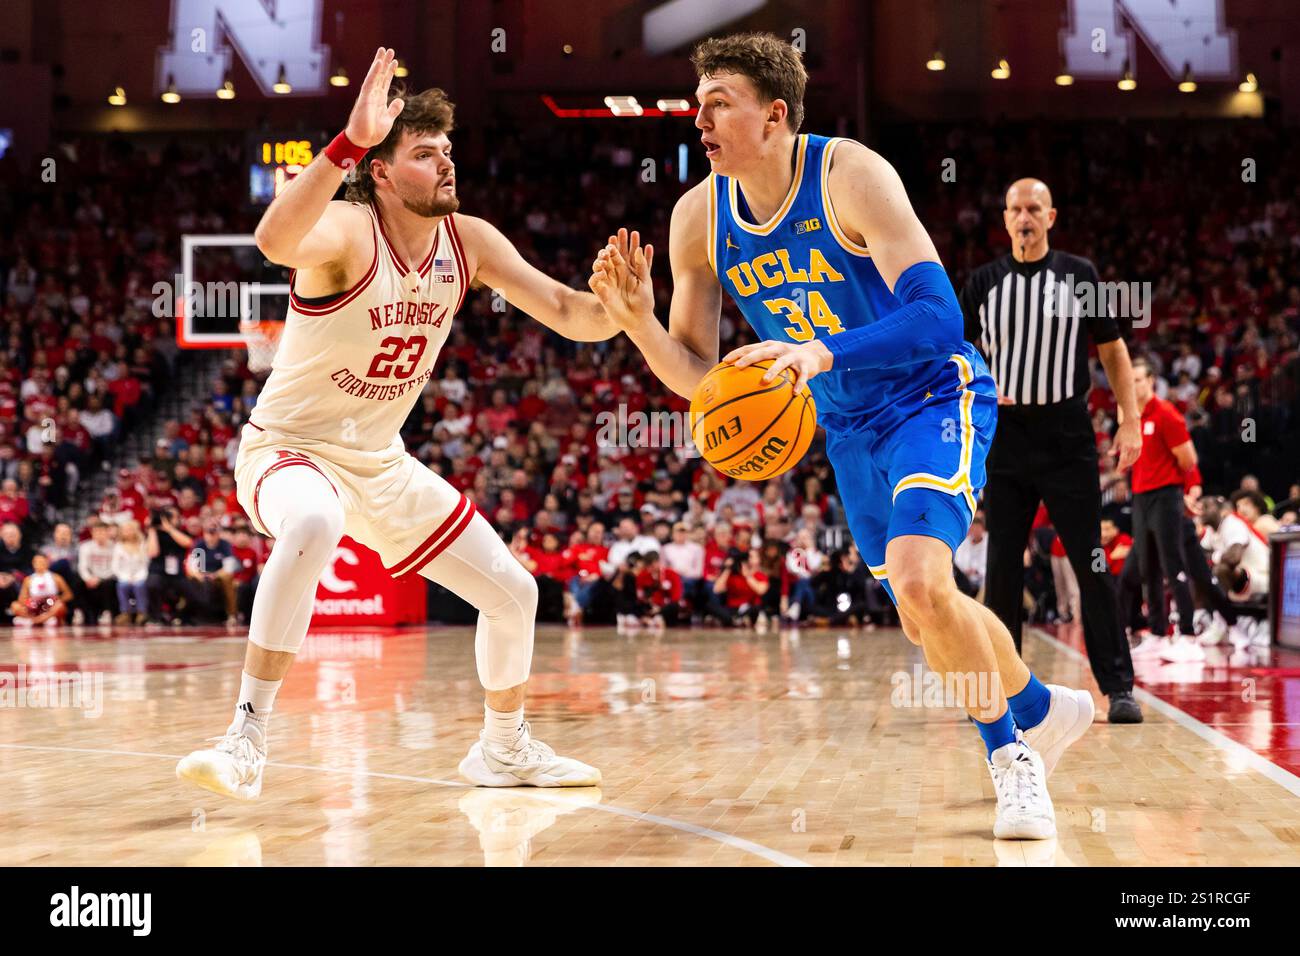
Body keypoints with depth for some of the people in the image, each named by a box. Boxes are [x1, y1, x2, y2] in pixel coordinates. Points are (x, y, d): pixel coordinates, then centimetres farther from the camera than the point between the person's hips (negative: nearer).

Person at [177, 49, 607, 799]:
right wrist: (347, 142, -58)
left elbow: (567, 313, -4)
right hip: (291, 448, -7)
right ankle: (247, 742, -36)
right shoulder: (346, 231, -24)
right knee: (314, 525, -42)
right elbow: (275, 241, -48)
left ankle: (504, 749, 33)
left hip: (382, 461, 7)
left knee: (514, 593, 7)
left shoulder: (469, 241, -4)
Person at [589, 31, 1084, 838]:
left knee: (918, 580, -26)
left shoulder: (850, 175, -25)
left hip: (935, 396, -6)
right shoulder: (698, 219, -9)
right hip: (849, 427, 7)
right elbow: (698, 378, -3)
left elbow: (939, 316, -35)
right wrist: (639, 322, -23)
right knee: (925, 616, 16)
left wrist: (824, 353, -49)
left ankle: (1011, 755, -3)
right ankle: (1043, 710, 44)